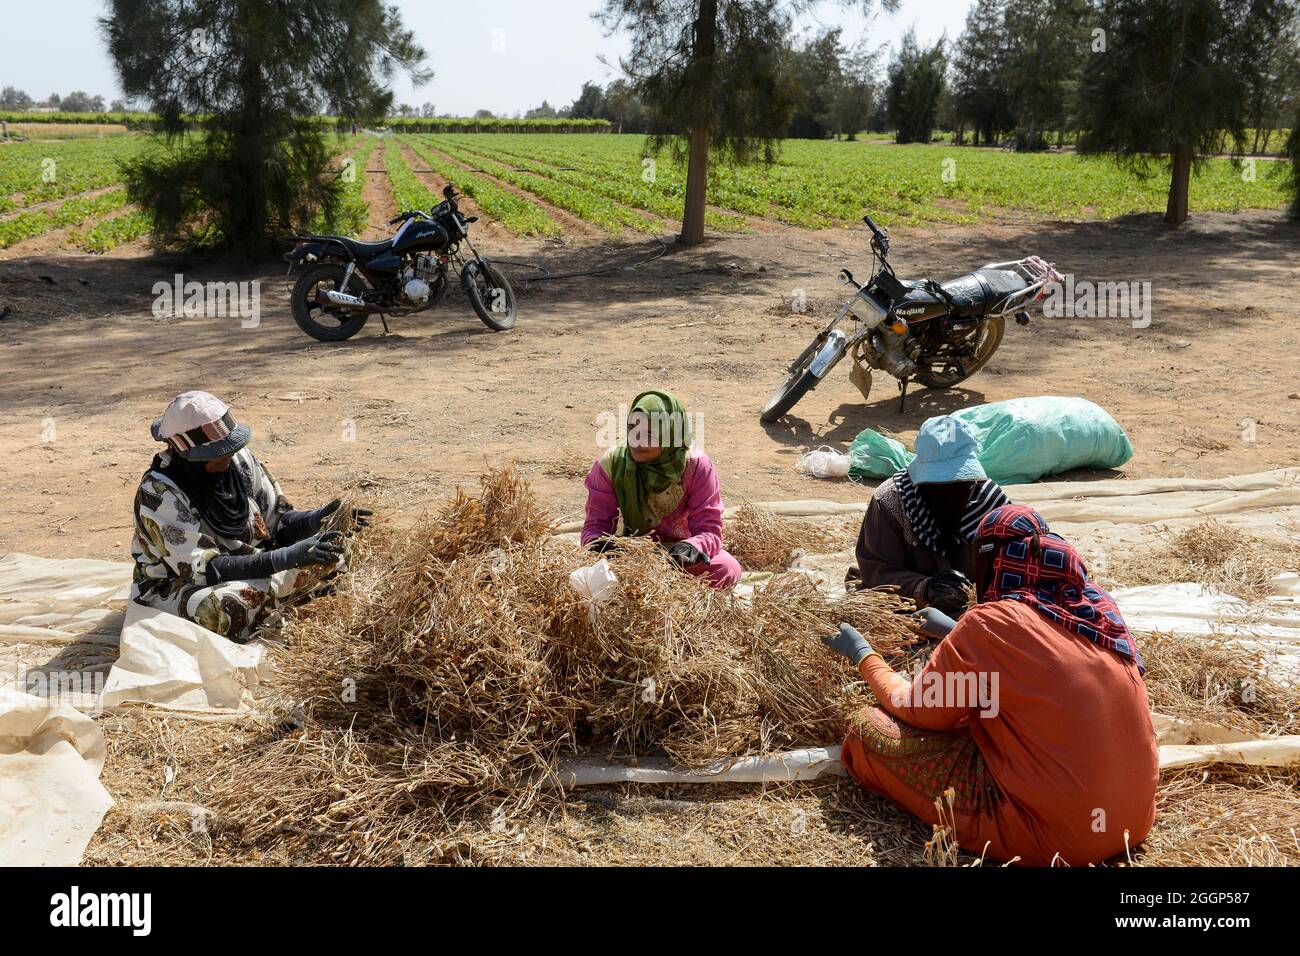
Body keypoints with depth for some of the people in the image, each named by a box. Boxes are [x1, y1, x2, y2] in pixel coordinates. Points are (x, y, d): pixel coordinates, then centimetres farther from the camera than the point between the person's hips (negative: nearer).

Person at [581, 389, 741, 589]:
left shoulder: (696, 466, -17)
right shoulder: (611, 464, -12)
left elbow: (709, 530, -19)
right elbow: (595, 524, -10)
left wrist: (692, 547, -43)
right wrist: (597, 543, -35)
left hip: (679, 549, -1)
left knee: (726, 569, -30)